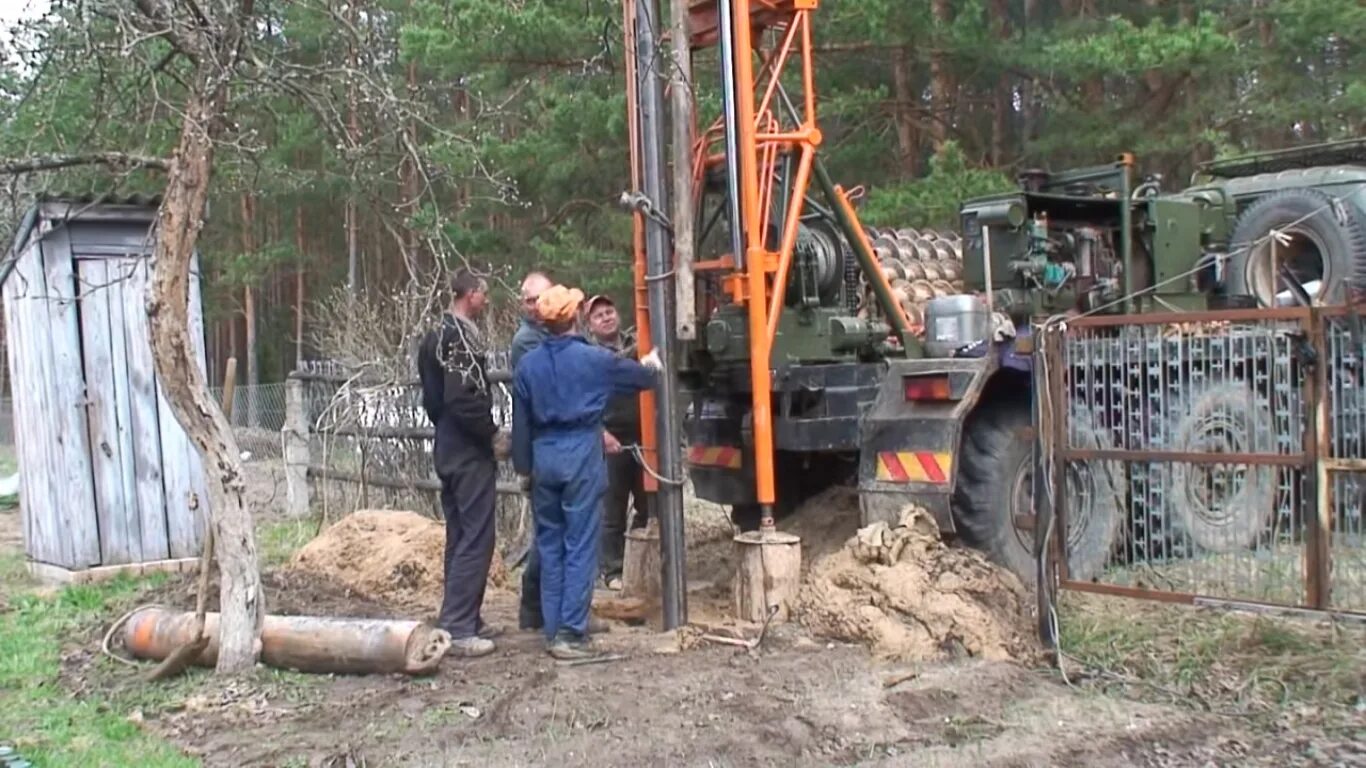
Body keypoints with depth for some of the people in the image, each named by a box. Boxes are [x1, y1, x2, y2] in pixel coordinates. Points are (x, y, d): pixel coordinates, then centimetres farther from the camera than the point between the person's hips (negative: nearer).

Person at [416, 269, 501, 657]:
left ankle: (464, 619, 20)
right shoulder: (461, 337, -16)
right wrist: (493, 433, -13)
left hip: (449, 450, 10)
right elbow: (463, 398, -25)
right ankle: (457, 628, -7)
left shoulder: (436, 336, 14)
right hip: (470, 453, -10)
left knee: (460, 537, 14)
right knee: (476, 539, -7)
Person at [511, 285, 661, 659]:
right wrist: (650, 365, 33)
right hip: (581, 454, -4)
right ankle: (570, 633, -4)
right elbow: (641, 377, 10)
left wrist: (524, 465, 18)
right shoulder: (593, 358, -5)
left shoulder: (529, 364, 4)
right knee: (580, 546, -2)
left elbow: (521, 422, 8)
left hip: (544, 456, 4)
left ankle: (553, 630, 15)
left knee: (549, 545, 11)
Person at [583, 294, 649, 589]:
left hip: (643, 438, 4)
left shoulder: (636, 347, 13)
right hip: (611, 442, -4)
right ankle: (613, 570, 9)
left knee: (648, 507, 6)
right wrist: (601, 433, -17)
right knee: (613, 511, 1)